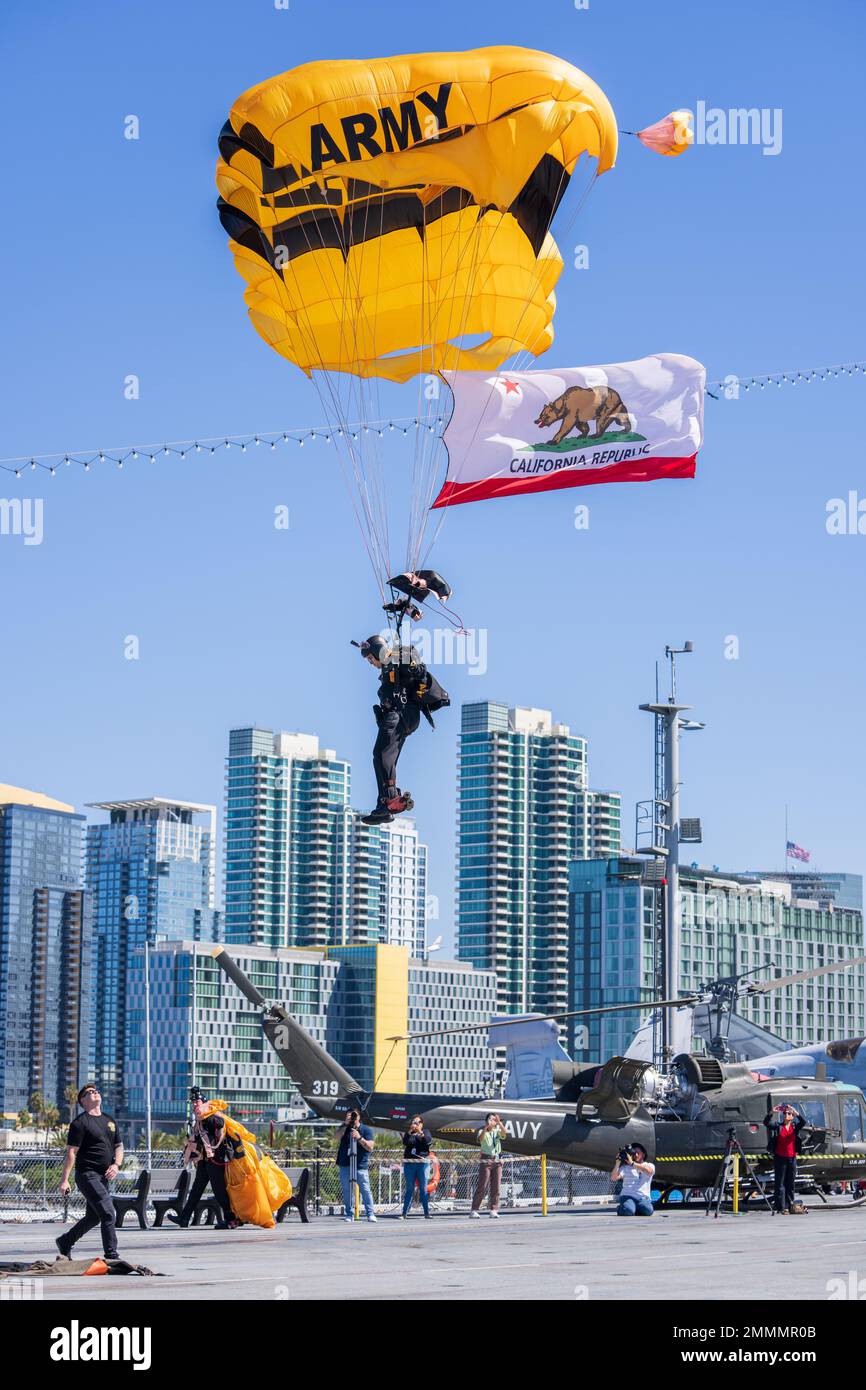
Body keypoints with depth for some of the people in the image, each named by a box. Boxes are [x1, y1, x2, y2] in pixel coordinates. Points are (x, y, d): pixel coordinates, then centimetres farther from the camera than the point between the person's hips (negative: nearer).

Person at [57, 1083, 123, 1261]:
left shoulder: (110, 1120, 16)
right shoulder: (80, 1122, -6)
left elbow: (119, 1146, 20)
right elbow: (71, 1152, -9)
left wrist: (116, 1164, 0)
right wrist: (64, 1180, -13)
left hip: (103, 1177, 8)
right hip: (87, 1175, -8)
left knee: (93, 1217, 15)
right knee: (108, 1213, -16)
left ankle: (64, 1242, 33)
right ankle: (111, 1255, -12)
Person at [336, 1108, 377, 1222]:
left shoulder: (366, 1130, 4)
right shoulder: (345, 1128, 11)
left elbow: (370, 1147, -6)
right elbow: (338, 1136, -10)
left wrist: (359, 1138, -18)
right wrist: (346, 1124, -16)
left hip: (361, 1166, -3)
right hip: (345, 1165, 3)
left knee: (365, 1190, -8)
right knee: (347, 1191, 3)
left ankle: (370, 1214, -5)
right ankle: (349, 1215, 9)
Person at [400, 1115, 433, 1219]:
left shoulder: (426, 1132, 11)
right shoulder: (409, 1133, 13)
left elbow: (429, 1141, -9)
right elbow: (405, 1142, -7)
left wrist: (421, 1132, -20)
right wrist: (410, 1131, -18)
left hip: (423, 1163, -1)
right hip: (409, 1163, 1)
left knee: (423, 1189, -2)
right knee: (409, 1189, 3)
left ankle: (427, 1213, 1)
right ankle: (404, 1213, 3)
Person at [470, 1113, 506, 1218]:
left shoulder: (497, 1132, 10)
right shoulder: (482, 1132, 2)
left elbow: (504, 1132, -12)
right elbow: (480, 1138, -20)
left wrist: (499, 1123, -26)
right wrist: (486, 1127, -33)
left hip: (497, 1161, 3)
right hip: (485, 1161, -3)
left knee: (496, 1186, 1)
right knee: (482, 1186, -7)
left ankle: (493, 1210, 6)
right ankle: (474, 1210, -5)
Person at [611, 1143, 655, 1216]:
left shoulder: (650, 1166, 13)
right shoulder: (625, 1167, 13)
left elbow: (649, 1171, -13)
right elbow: (613, 1178, 1)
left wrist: (632, 1163, -16)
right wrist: (617, 1163, -10)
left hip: (643, 1198, 1)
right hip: (627, 1196, -1)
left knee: (648, 1211, -32)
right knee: (628, 1211, -33)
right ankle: (620, 1208, 4)